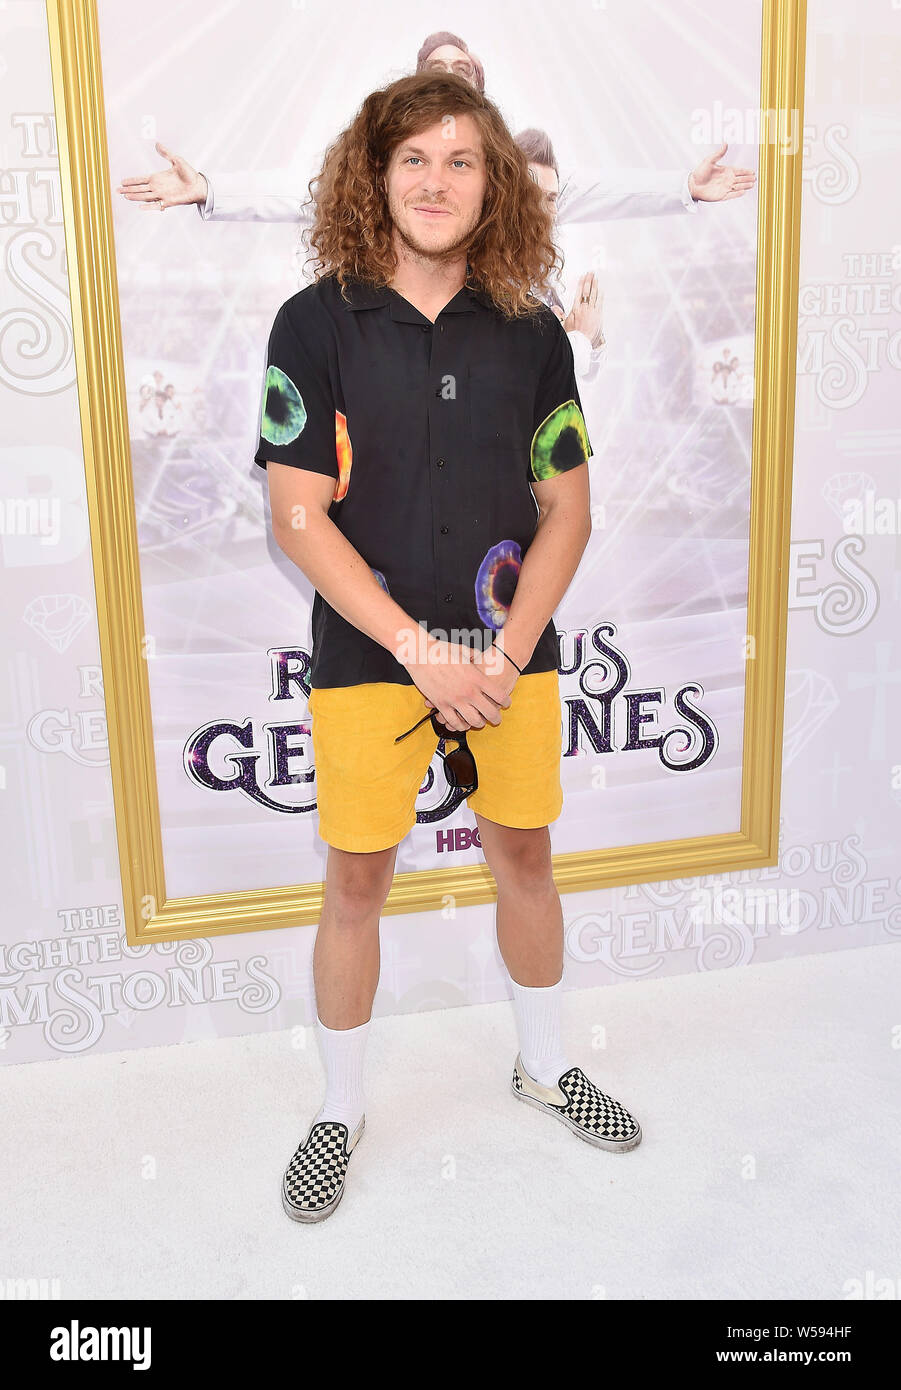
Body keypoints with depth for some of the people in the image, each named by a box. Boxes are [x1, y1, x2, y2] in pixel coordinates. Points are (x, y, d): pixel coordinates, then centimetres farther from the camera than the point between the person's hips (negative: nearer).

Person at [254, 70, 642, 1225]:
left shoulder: (531, 333, 3)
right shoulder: (316, 323, -5)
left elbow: (566, 508, 3)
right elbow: (298, 518, -10)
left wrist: (506, 652, -9)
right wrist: (421, 651, -15)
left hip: (510, 653, 3)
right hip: (368, 656, -2)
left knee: (524, 858, 15)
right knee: (355, 883, 6)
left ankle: (545, 1067, 39)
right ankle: (339, 1109, 29)